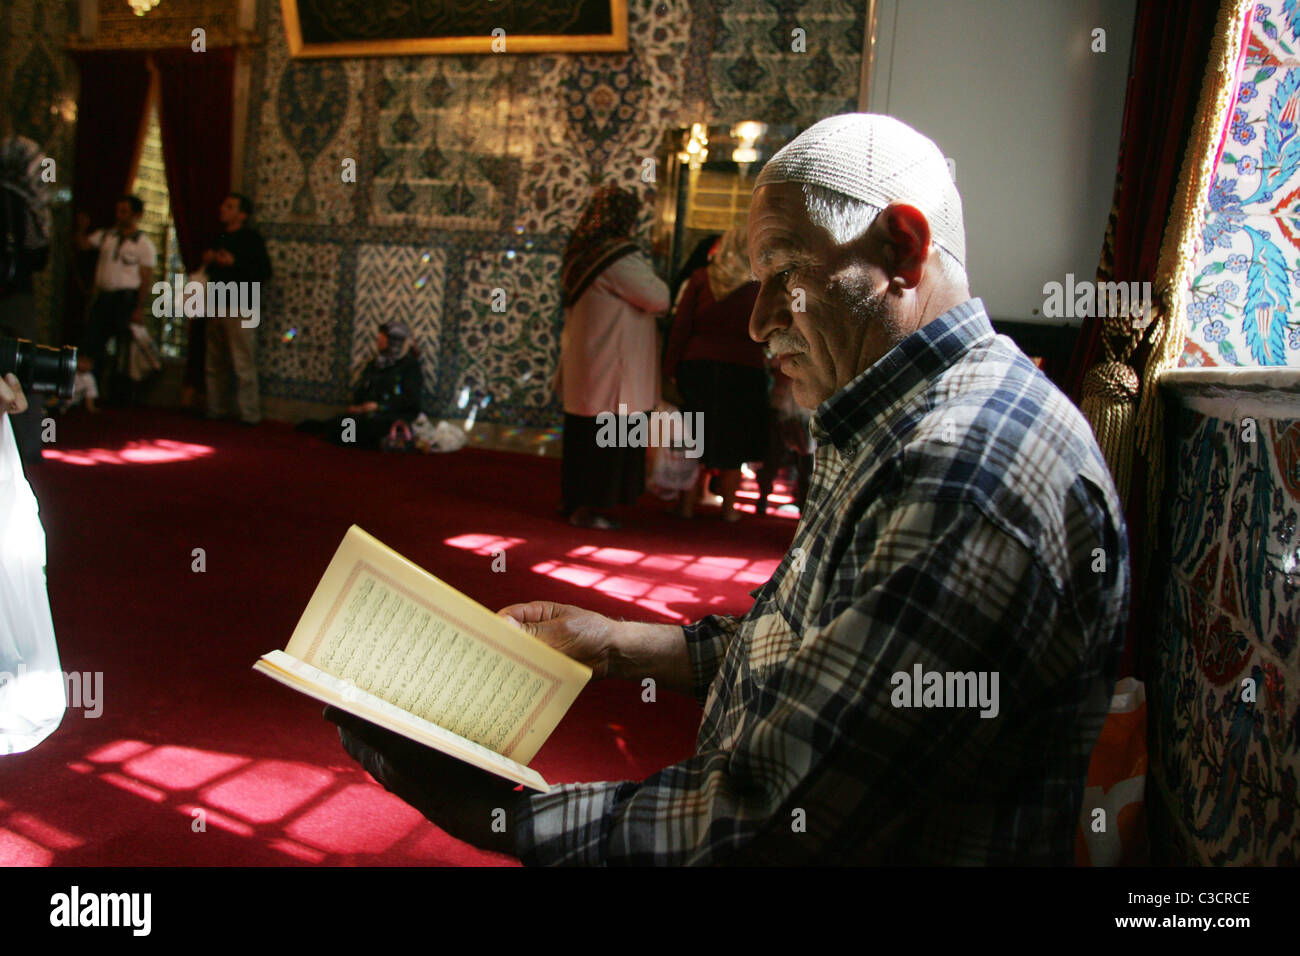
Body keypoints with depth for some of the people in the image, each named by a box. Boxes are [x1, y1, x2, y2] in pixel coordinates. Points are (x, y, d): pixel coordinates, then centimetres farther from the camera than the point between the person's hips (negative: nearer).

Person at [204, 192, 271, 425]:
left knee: (243, 364, -10)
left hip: (240, 309, -8)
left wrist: (234, 262, -16)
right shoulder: (219, 238, 21)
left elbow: (265, 271, -10)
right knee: (215, 364, 7)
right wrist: (207, 262, 9)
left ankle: (250, 414, -8)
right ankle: (217, 410, 14)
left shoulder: (251, 237, -2)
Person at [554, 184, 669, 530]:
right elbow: (658, 299, -15)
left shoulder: (581, 252, 10)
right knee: (607, 438, -1)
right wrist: (649, 272, 3)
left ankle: (573, 500, 25)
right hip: (612, 369, -9)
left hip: (584, 366, 9)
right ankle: (588, 507, 3)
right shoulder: (619, 257, -19)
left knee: (583, 436, 16)